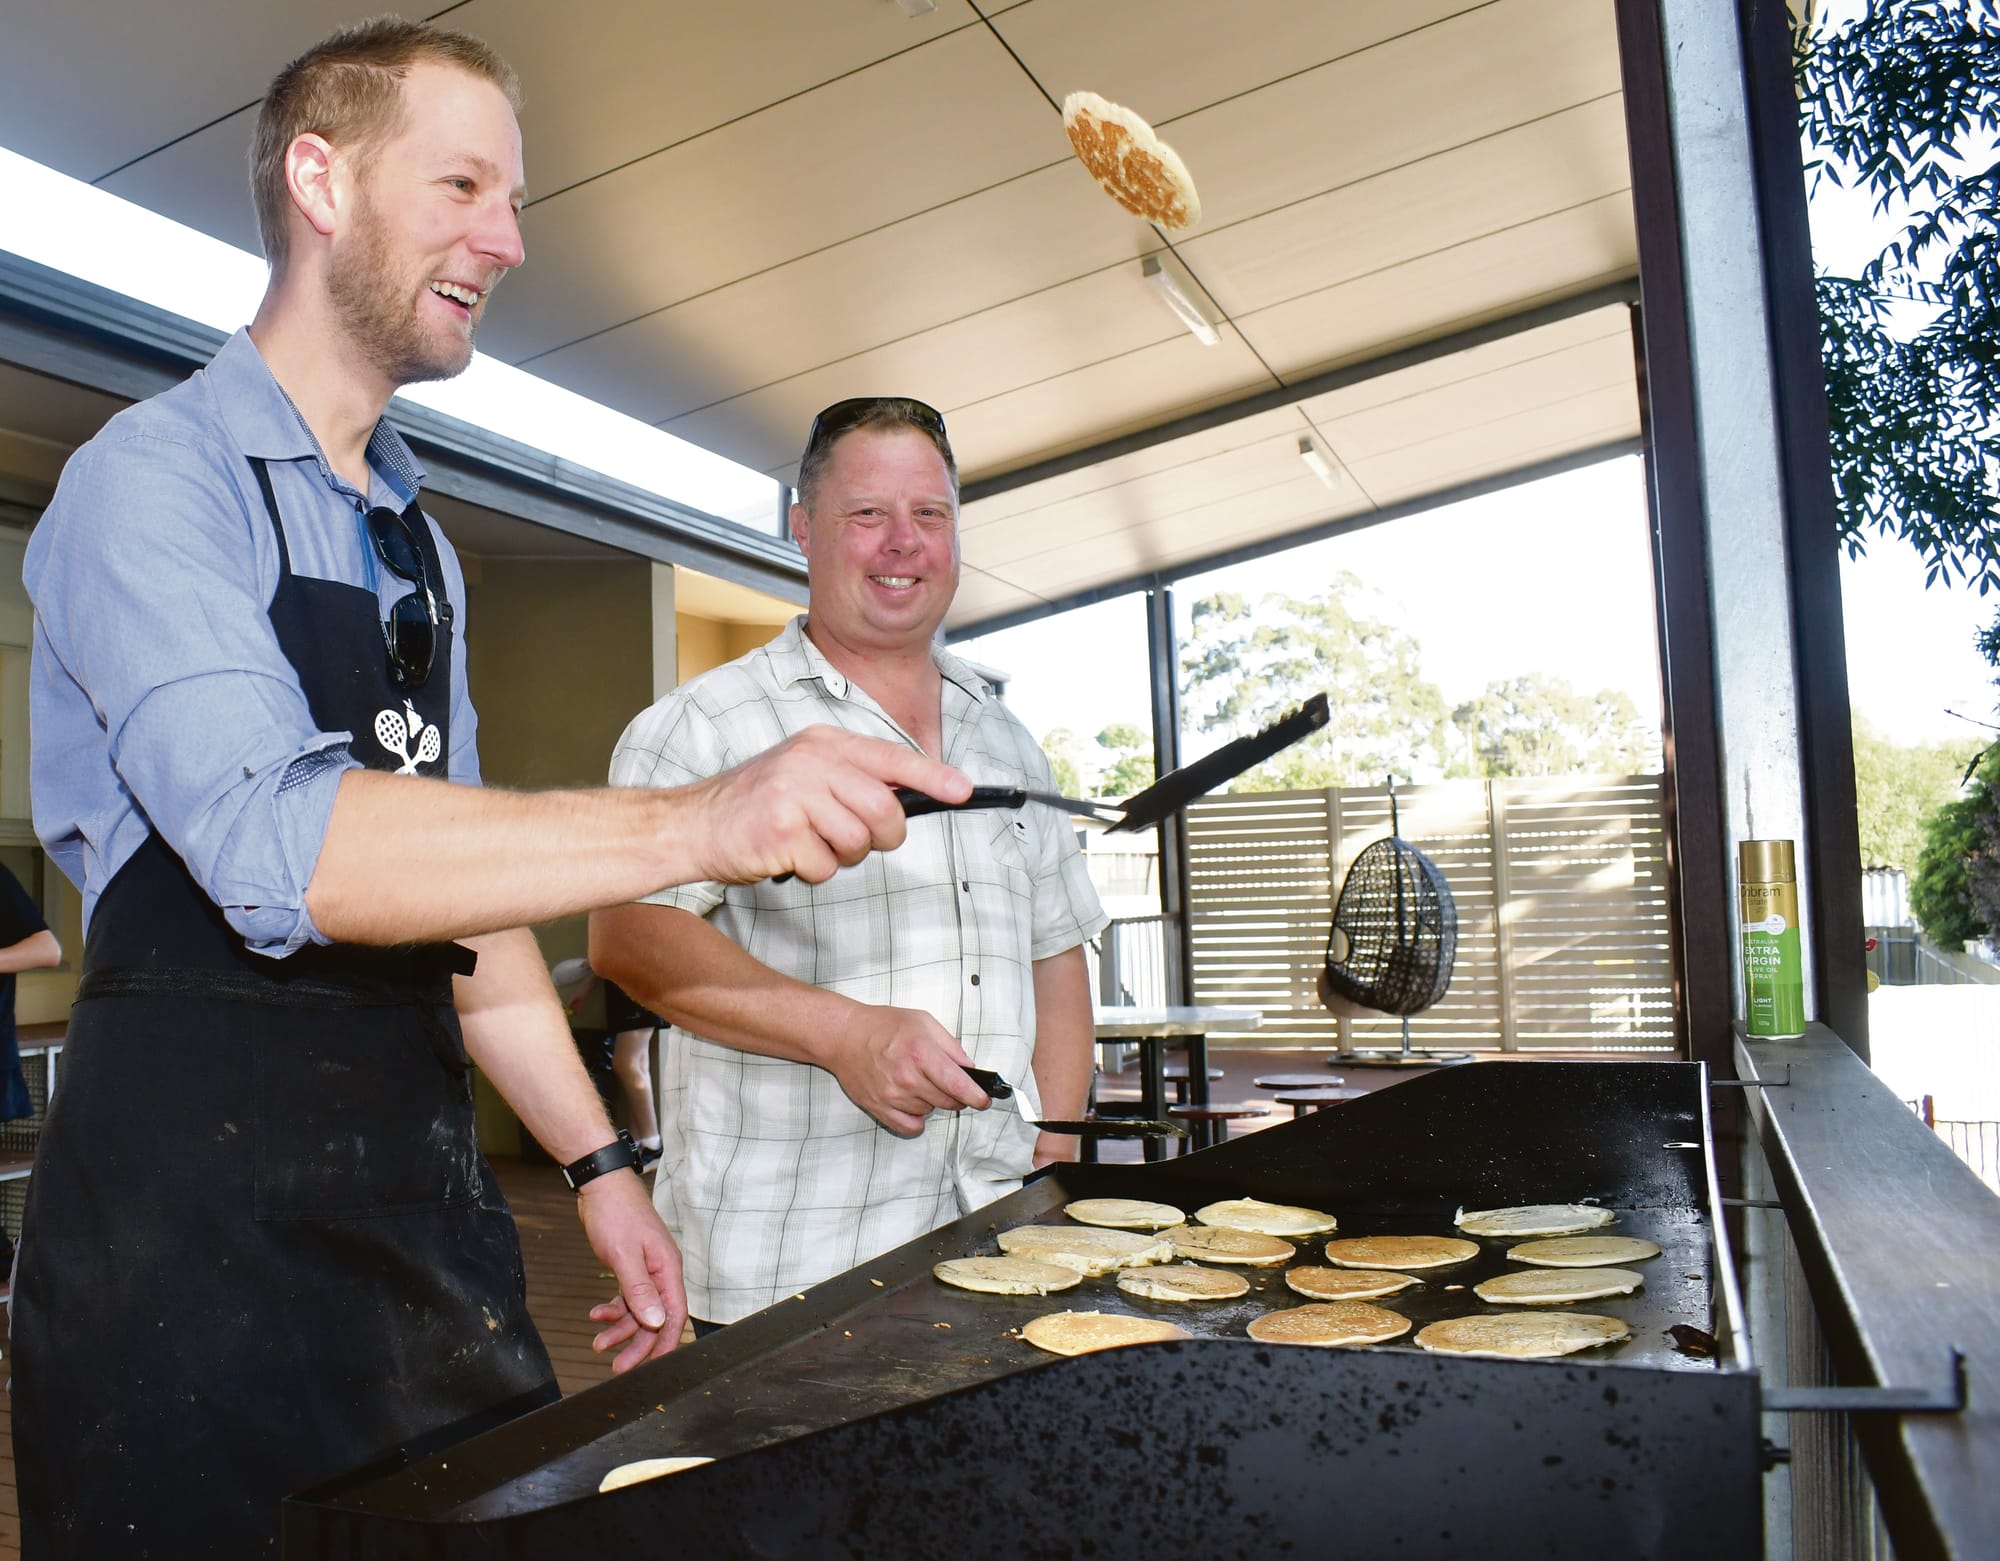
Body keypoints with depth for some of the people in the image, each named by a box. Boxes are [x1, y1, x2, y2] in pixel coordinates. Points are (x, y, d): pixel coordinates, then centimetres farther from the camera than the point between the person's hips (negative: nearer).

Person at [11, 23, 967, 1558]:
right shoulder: (154, 477, -10)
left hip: (422, 1183, 7)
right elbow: (280, 850, -26)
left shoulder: (423, 552, 13)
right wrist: (700, 823, -34)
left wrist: (599, 1161, 12)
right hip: (200, 1200, -7)